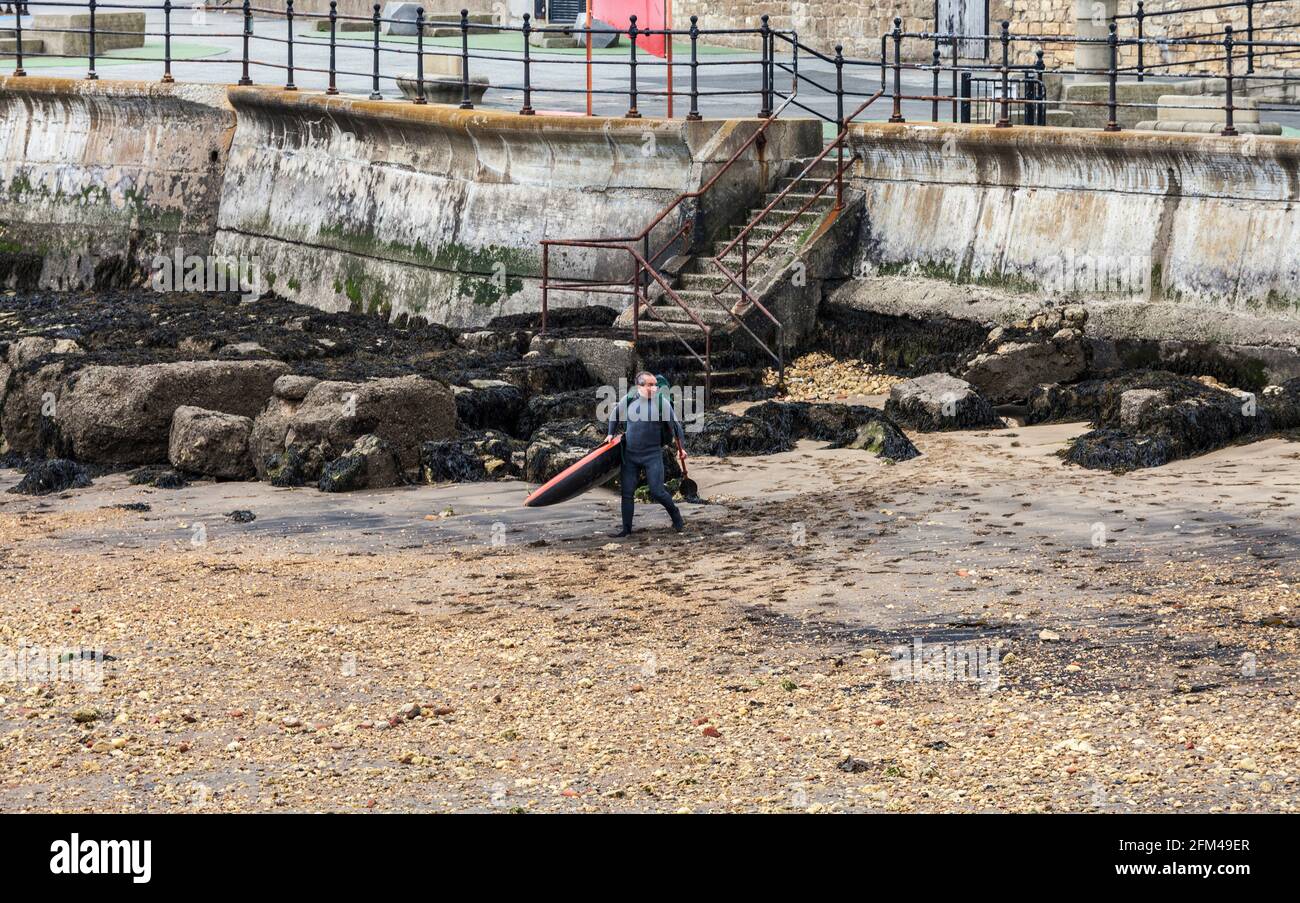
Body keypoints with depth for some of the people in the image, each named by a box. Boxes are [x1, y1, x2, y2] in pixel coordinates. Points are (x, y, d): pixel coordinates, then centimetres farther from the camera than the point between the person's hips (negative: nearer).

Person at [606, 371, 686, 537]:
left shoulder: (662, 402, -8)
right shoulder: (628, 400, -1)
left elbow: (675, 424, 0)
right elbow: (614, 414, 19)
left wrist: (682, 447, 4)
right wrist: (611, 434, 21)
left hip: (652, 455, -3)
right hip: (630, 455, 3)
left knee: (657, 492, -8)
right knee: (627, 492, 4)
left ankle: (676, 517, 17)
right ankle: (626, 528, 13)